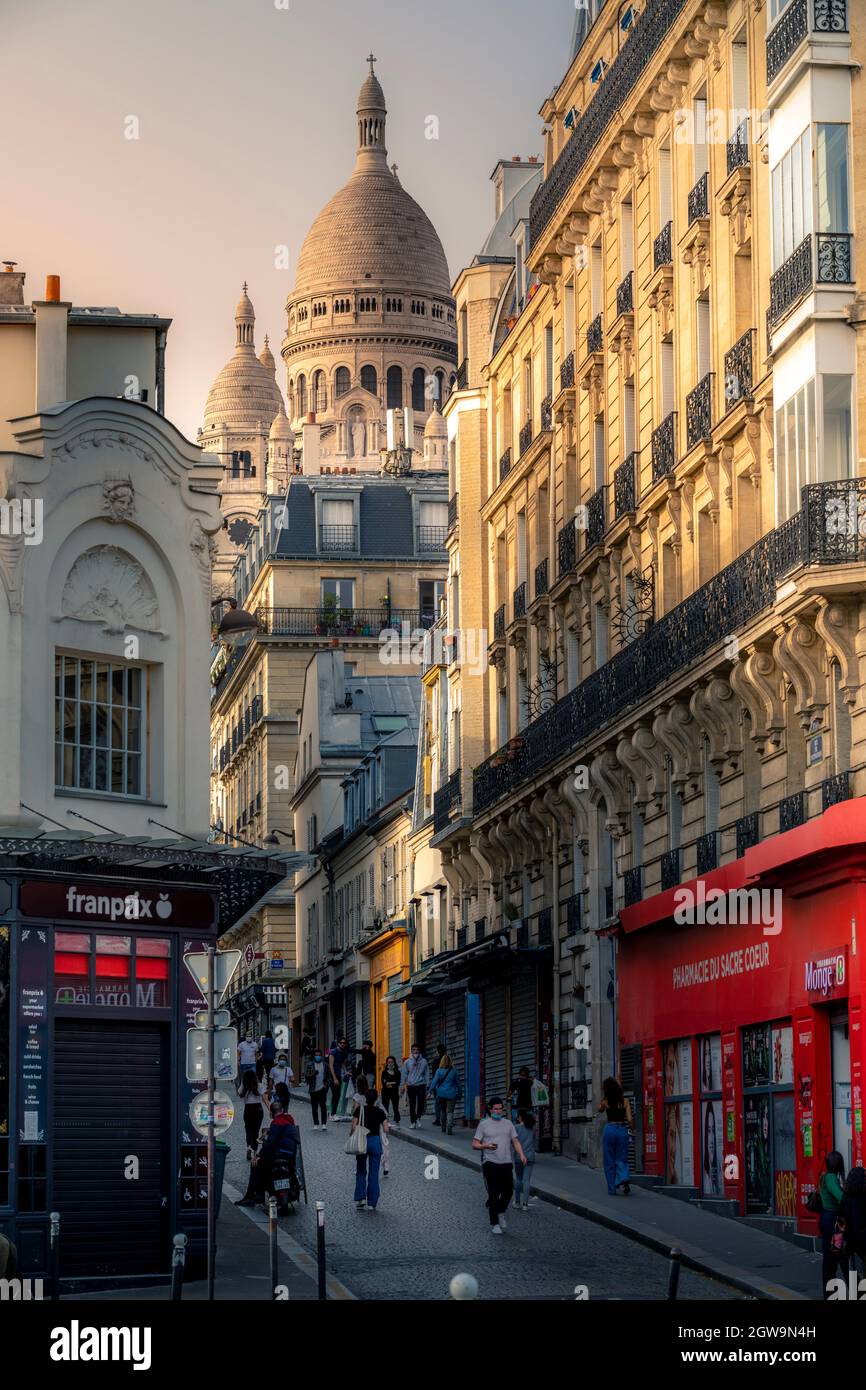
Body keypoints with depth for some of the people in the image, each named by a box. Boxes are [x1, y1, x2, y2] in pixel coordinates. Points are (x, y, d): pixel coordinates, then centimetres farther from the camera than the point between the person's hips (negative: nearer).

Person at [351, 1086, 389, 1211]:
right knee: (373, 1173, 7)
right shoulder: (380, 1112, -7)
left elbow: (354, 1127, -11)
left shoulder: (359, 1110, -8)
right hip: (375, 1141, 0)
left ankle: (360, 1198, 2)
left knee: (361, 1172, 16)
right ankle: (372, 1203, 7)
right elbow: (386, 1130, -9)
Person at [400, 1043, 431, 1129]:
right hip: (410, 1086, 1)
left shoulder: (424, 1061, 5)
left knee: (421, 1102, -17)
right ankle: (412, 1122, 12)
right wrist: (403, 1086, 0)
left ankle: (418, 1118, 3)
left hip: (421, 1085, -1)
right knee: (412, 1105, 4)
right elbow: (404, 1074, 6)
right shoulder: (407, 1062, 5)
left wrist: (427, 1086, 4)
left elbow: (427, 1074, 8)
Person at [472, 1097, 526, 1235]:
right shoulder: (484, 1125, 3)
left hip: (506, 1163, 4)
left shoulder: (508, 1124, 13)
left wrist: (521, 1154, -7)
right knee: (493, 1194, -4)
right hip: (490, 1163, -4)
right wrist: (486, 1146, -19)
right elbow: (475, 1144, 1)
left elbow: (515, 1141, 11)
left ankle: (499, 1212, 33)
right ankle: (494, 1224, 4)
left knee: (508, 1191, 5)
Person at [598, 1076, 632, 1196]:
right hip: (622, 1130, 2)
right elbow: (629, 1120, -6)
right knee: (621, 1159, 12)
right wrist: (623, 1123, 11)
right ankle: (623, 1179, -16)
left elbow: (600, 1110, 17)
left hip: (610, 1129, -1)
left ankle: (612, 1189, 9)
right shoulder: (624, 1101, -2)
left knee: (609, 1161, 9)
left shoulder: (606, 1102, -5)